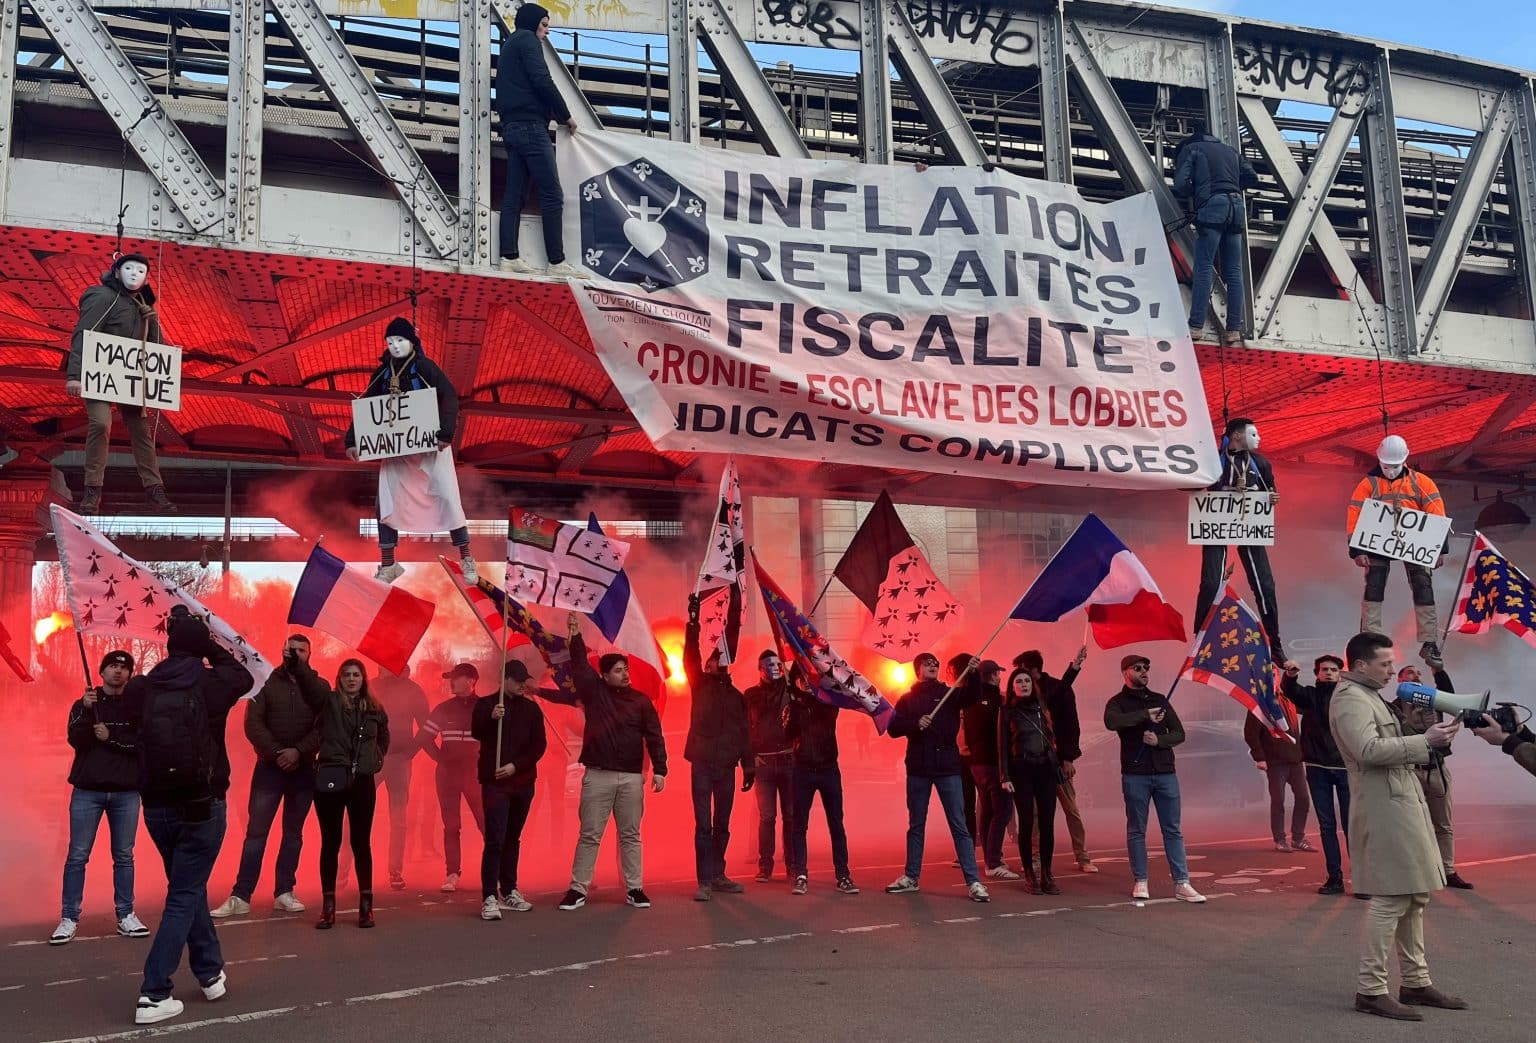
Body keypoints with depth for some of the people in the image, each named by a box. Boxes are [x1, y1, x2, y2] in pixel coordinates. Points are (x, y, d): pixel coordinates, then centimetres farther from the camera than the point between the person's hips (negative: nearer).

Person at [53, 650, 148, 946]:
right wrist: (87, 710, -21)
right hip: (87, 790, 0)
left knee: (124, 856, 5)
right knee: (77, 856, 0)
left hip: (126, 792, 0)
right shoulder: (83, 704, 7)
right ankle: (69, 919, 6)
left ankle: (125, 916, 11)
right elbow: (76, 740, -9)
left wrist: (111, 737, -14)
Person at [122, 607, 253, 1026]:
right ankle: (153, 994, -3)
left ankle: (211, 974, 31)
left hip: (156, 806, 4)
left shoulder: (139, 689, -2)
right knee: (184, 897, 2)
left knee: (190, 888, 20)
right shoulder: (212, 684, -9)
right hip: (201, 806, -4)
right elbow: (244, 676, 11)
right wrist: (210, 647, 12)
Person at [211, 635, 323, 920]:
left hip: (304, 769, 1)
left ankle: (284, 893, 13)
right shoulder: (267, 682, 4)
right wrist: (276, 753, -14)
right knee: (255, 832, -3)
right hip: (269, 767, -1)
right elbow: (253, 724, -5)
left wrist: (298, 751, -18)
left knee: (293, 833, 7)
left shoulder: (320, 687, 4)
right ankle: (240, 897, -2)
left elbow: (324, 728, -5)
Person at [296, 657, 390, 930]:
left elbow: (383, 737, 28)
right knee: (330, 843, 4)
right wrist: (293, 661, -39)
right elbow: (309, 681, -21)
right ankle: (328, 907, 10)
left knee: (361, 843, 6)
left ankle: (366, 906, 12)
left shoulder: (375, 709, 9)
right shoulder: (328, 701, 0)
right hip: (330, 780, -2)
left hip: (362, 781, 2)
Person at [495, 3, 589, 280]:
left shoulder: (509, 45, 27)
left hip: (512, 126, 10)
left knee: (514, 195, 2)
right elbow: (541, 81, -13)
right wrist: (565, 115, -4)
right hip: (530, 125, -10)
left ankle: (509, 258, -4)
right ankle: (557, 263, -15)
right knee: (552, 195, -11)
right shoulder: (527, 39, -1)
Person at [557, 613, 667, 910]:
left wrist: (659, 770, -4)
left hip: (632, 778, 1)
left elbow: (654, 737, 3)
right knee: (589, 835, 2)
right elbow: (579, 665, -5)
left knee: (630, 835, 7)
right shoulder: (594, 692, 4)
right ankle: (577, 890, 7)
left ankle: (634, 889, 14)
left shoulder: (641, 701, 5)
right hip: (597, 776, -1)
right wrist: (575, 635, -14)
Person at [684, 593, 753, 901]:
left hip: (727, 766, 3)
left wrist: (748, 766, 8)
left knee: (722, 826, 9)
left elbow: (744, 733, 14)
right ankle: (704, 881, -3)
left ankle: (718, 876, 18)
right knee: (703, 825, -5)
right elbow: (690, 657, -9)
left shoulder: (737, 696, 14)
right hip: (702, 764, -3)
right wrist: (693, 622, -18)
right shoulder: (700, 686, 6)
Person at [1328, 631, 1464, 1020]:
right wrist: (1425, 740, -22)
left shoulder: (1370, 695, 19)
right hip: (1384, 807, -10)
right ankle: (1371, 990, -3)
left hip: (1403, 802, 10)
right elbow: (1369, 750, -26)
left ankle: (1416, 982, 24)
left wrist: (1428, 738, 9)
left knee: (1415, 896, 15)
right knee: (1391, 898, -9)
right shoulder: (1350, 698, -13)